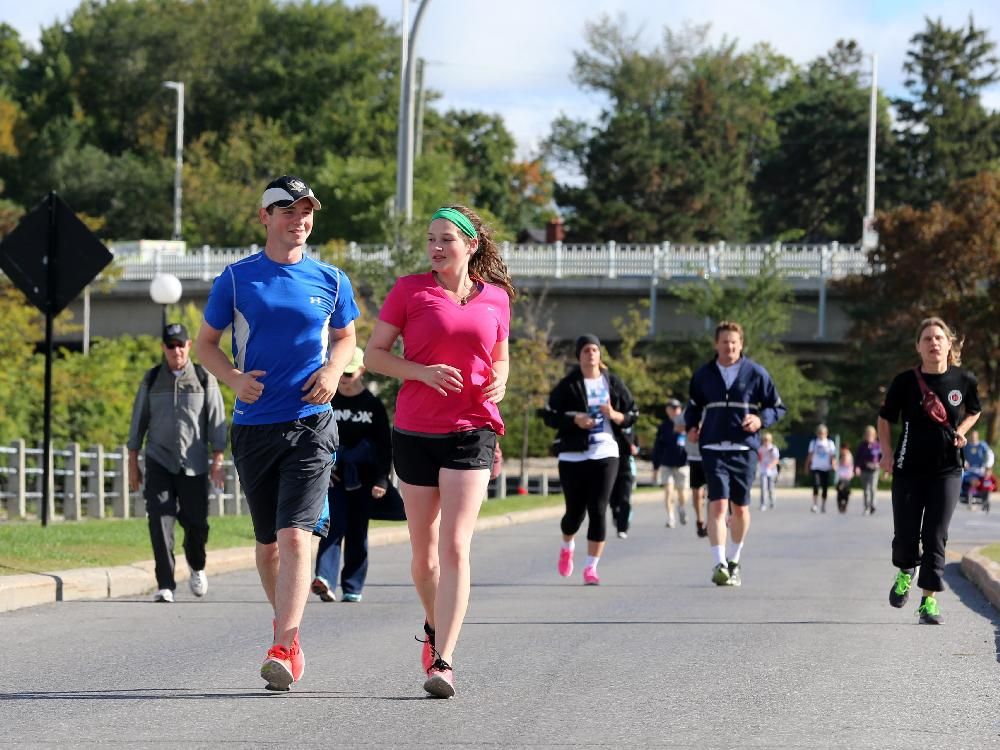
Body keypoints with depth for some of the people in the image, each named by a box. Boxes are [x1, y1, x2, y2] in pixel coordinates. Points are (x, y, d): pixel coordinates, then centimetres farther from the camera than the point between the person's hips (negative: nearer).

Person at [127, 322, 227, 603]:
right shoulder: (151, 380, 8)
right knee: (160, 521, -13)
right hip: (159, 462, 0)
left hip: (194, 464, 0)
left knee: (196, 522, 2)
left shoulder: (205, 380, 4)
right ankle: (165, 585, -12)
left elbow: (217, 421, 4)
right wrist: (133, 464, 6)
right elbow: (138, 422, 10)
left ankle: (197, 567, 33)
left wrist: (217, 461, -4)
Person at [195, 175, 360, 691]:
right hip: (254, 424, 1)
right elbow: (206, 343, 10)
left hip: (311, 425, -1)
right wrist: (235, 378, -9)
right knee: (268, 542, 12)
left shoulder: (330, 281, 5)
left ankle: (284, 648, -21)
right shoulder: (237, 278, 2)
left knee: (295, 537, -16)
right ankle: (285, 620, 34)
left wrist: (333, 370, 0)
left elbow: (346, 336, 21)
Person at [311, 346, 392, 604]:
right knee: (334, 527, -14)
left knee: (357, 532, 3)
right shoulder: (327, 402, 6)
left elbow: (384, 445, 2)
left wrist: (382, 479, -6)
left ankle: (353, 588, 8)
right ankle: (325, 578, -27)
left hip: (362, 479, 0)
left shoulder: (372, 405, 3)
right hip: (334, 477, 0)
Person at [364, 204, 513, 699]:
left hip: (471, 431, -1)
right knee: (424, 551, 10)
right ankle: (435, 628, 38)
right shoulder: (410, 290, 1)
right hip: (415, 431, 1)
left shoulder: (496, 297, 8)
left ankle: (442, 662, -18)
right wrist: (424, 372, -14)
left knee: (455, 547, -14)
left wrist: (499, 381, -1)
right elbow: (374, 355, 1)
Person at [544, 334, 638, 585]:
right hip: (573, 454, -1)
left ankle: (591, 567, -4)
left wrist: (615, 415, -10)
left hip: (605, 453, 1)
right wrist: (574, 419, -16)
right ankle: (567, 546, 38)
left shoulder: (613, 383, 7)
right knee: (575, 511, 4)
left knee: (598, 510, -9)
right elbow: (549, 415, 0)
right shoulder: (567, 385, 2)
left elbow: (632, 414, 11)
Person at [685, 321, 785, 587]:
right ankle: (719, 565, -19)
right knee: (718, 504, -14)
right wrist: (691, 426, 4)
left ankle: (733, 561, 27)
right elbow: (693, 406, 22)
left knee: (740, 508, 9)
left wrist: (761, 419, -12)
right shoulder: (703, 374, 7)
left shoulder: (756, 373, 2)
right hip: (714, 449, 0)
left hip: (744, 449, 0)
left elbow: (778, 407, 8)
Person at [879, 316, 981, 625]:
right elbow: (885, 418, 8)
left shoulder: (964, 380, -3)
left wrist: (960, 432, 0)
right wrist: (887, 453, -2)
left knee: (935, 536, -5)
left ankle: (929, 601, 2)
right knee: (905, 535, 2)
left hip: (947, 469, 0)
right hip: (909, 468, 0)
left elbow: (974, 411, 18)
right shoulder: (905, 381, -7)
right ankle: (906, 571, 36)